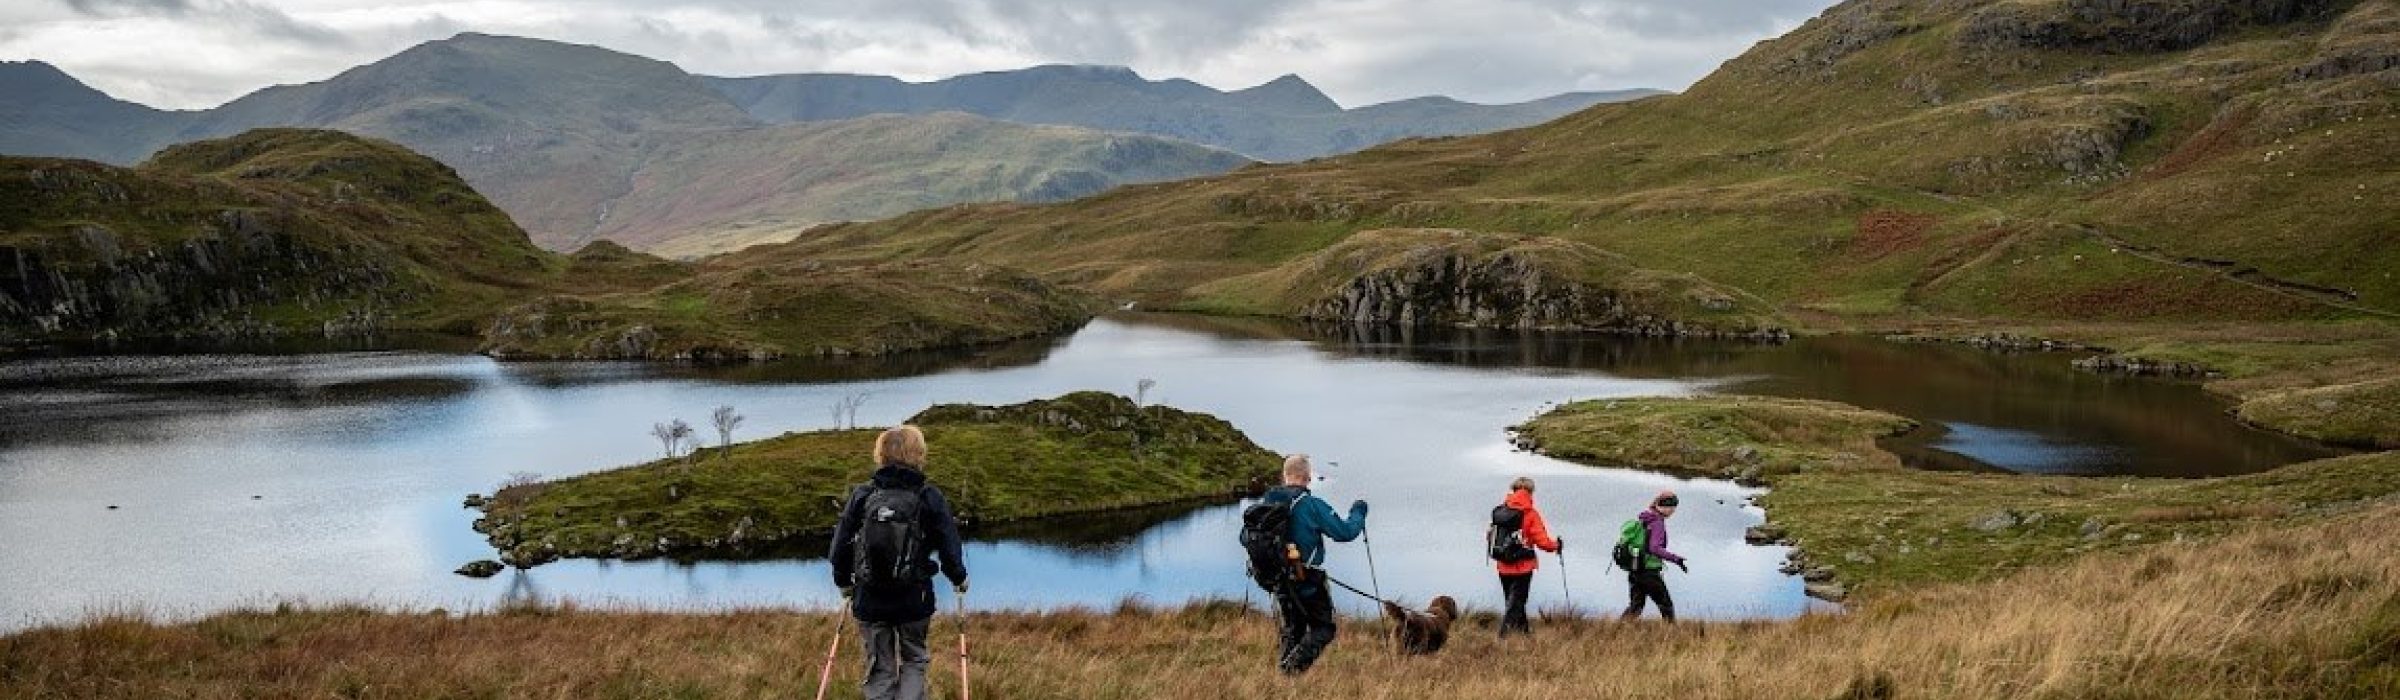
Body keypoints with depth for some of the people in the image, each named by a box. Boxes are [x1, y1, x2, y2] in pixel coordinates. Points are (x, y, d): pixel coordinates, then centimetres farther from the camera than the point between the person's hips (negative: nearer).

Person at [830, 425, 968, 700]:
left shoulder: (861, 495, -1)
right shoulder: (930, 497, -6)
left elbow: (840, 545, 3)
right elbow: (949, 546, -5)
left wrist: (843, 582, 21)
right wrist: (959, 579, 15)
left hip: (869, 602, 1)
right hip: (915, 600, -1)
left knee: (879, 668, 12)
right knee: (913, 661, 16)